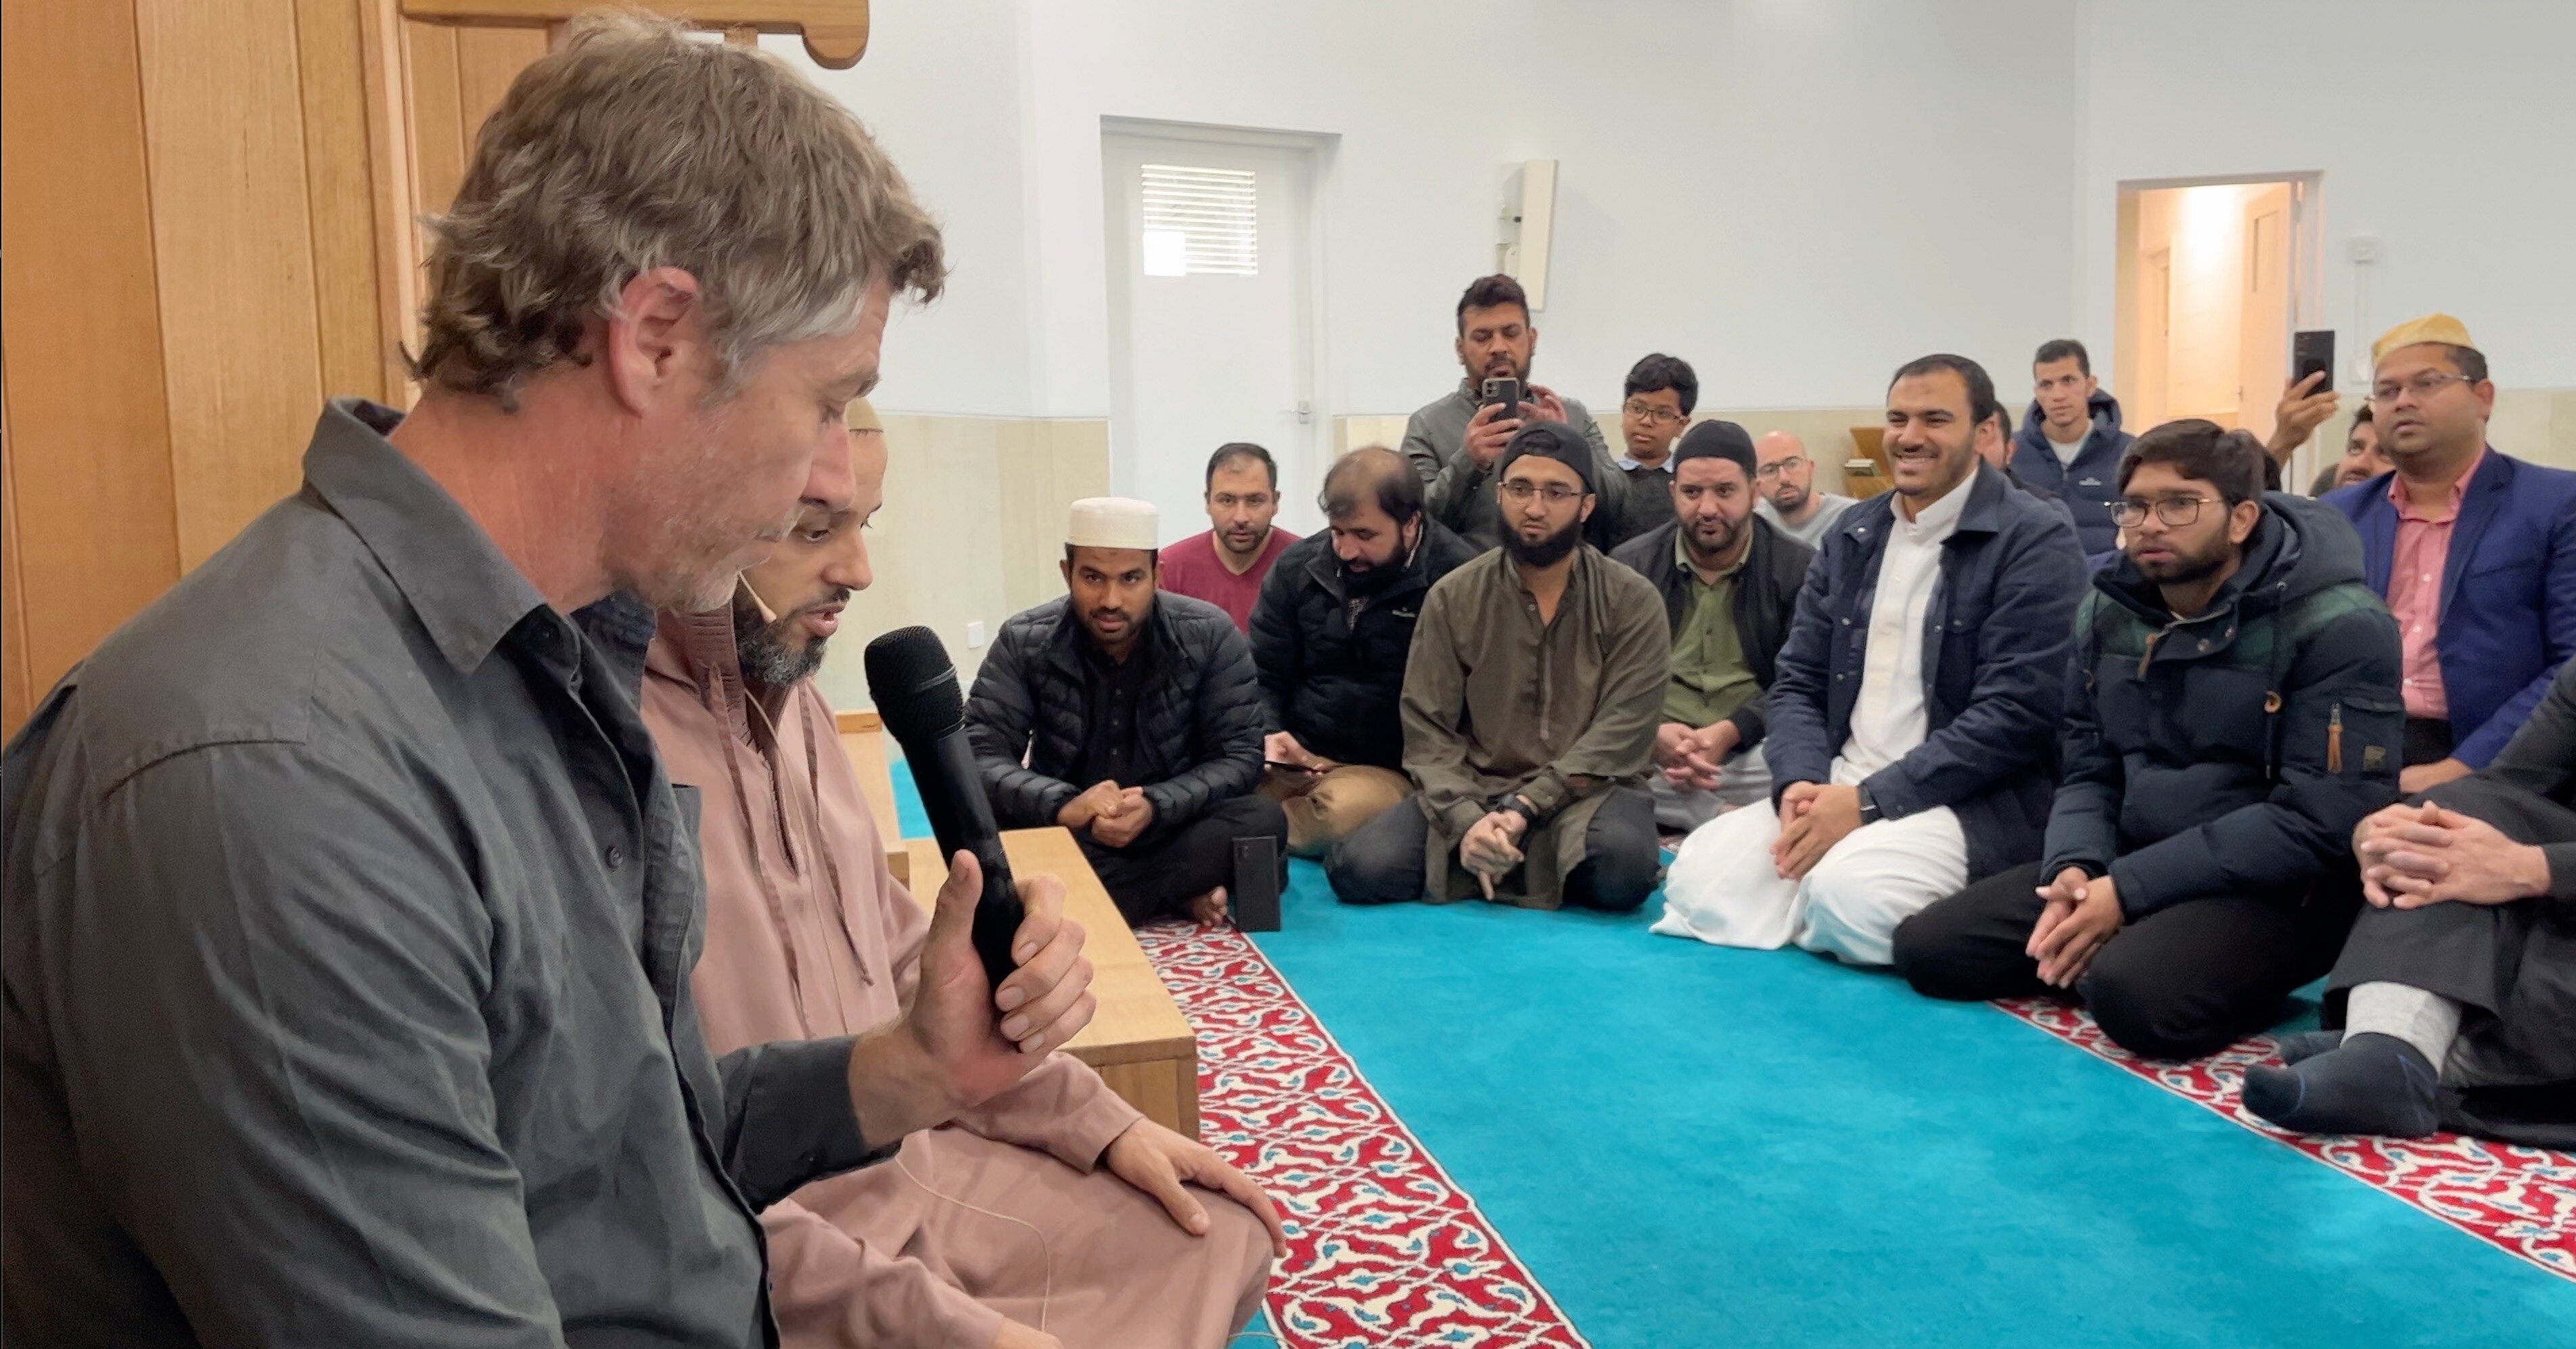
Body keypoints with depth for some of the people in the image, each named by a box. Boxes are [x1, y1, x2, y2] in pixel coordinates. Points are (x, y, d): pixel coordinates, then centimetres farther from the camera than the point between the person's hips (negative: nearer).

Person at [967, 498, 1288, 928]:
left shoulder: (1211, 636, -11)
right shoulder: (1022, 643, -9)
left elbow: (1240, 757, -12)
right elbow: (980, 756, -16)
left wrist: (1156, 806, -32)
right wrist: (1062, 805, -36)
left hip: (1175, 830, 0)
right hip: (1066, 835, 1)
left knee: (1264, 820, -29)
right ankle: (1179, 893, -22)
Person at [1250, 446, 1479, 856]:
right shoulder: (1298, 567, 9)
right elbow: (1263, 676, 15)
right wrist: (1269, 736, -4)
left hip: (1388, 770, -3)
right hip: (1294, 759, 3)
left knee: (1346, 811, -39)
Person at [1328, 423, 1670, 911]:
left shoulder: (1633, 602, -2)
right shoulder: (1452, 598, 2)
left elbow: (1621, 733, -10)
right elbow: (1427, 731, -3)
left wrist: (1523, 808, -21)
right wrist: (1466, 821, -22)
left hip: (1586, 792, -1)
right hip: (1472, 793, 1)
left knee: (1621, 868, -35)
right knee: (1361, 870, -23)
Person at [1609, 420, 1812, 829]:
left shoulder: (1797, 568, 7)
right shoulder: (1628, 566, 11)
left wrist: (1729, 732, -18)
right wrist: (1651, 732, -14)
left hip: (1753, 751, -2)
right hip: (1648, 749, 2)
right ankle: (1731, 818, -25)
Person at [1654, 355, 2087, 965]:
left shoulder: (2035, 541, -6)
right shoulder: (1851, 535, 13)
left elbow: (2015, 713, -15)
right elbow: (1797, 681, 12)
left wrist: (1870, 801, -19)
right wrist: (1800, 781, -10)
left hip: (1971, 802, -5)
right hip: (1836, 785, 5)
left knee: (1847, 894, -34)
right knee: (1699, 876, -20)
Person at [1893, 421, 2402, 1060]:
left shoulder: (2337, 626, -14)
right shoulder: (2108, 611, 6)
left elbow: (2318, 822, -20)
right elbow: (2090, 769, 10)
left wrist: (2130, 891, -22)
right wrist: (2075, 866, -13)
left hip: (2273, 889, -6)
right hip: (2125, 866, 6)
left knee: (2138, 994, -36)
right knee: (1927, 948, -9)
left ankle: (2233, 976, -4)